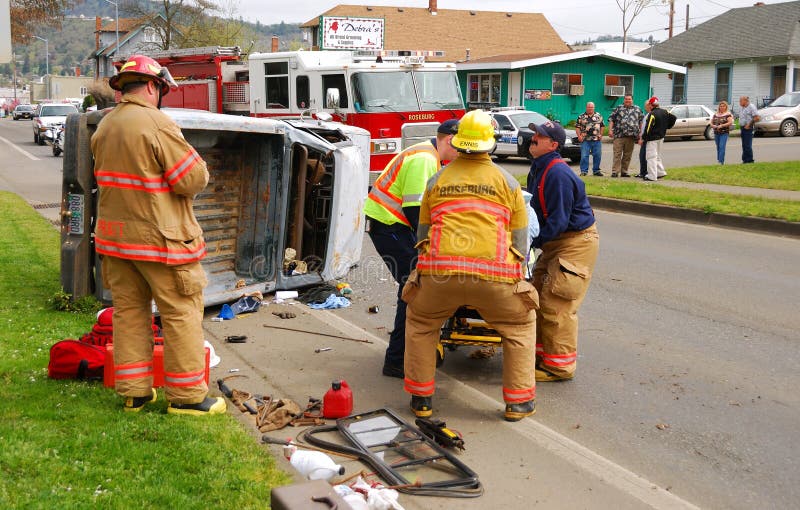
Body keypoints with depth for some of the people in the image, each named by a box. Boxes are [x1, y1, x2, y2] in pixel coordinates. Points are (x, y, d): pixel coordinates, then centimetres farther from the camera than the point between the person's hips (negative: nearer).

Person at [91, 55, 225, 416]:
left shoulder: (104, 127, 9)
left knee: (128, 311, 14)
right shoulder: (157, 124, -17)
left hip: (115, 234, 8)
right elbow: (193, 180, -17)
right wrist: (197, 166, 3)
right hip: (159, 237, -8)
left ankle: (134, 392, 22)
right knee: (181, 314, 2)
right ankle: (186, 396, 7)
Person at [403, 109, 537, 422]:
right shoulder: (506, 182, 12)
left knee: (421, 324, 27)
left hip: (440, 271, 1)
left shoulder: (437, 180, 17)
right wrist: (514, 278, 27)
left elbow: (423, 232, 27)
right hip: (494, 273, -1)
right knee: (521, 326, 22)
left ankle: (421, 398, 25)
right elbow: (521, 239, 14)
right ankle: (518, 401, 21)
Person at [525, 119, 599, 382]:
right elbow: (538, 208, 18)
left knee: (556, 304, -9)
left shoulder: (558, 174, -24)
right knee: (538, 296, 12)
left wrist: (531, 242, -21)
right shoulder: (539, 168, 8)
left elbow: (558, 222, -26)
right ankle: (542, 353, 24)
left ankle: (559, 366, 1)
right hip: (556, 242, 10)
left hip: (576, 242, -10)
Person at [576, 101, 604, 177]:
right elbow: (577, 127, 4)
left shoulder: (598, 116, 12)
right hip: (585, 140, -2)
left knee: (597, 156, 4)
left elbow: (602, 126, 16)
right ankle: (584, 171, -1)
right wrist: (579, 136, -6)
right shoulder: (581, 117, 5)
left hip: (597, 140, 2)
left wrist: (601, 135, 5)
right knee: (584, 156, -7)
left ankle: (596, 170, 14)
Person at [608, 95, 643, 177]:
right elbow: (611, 119, 7)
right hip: (619, 135, -2)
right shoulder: (618, 108, 9)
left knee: (627, 155, 6)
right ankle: (615, 172, -7)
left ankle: (624, 171, 13)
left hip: (631, 136, 2)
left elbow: (641, 121, 16)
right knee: (617, 154, -7)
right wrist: (610, 130, -5)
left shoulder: (637, 109, 14)